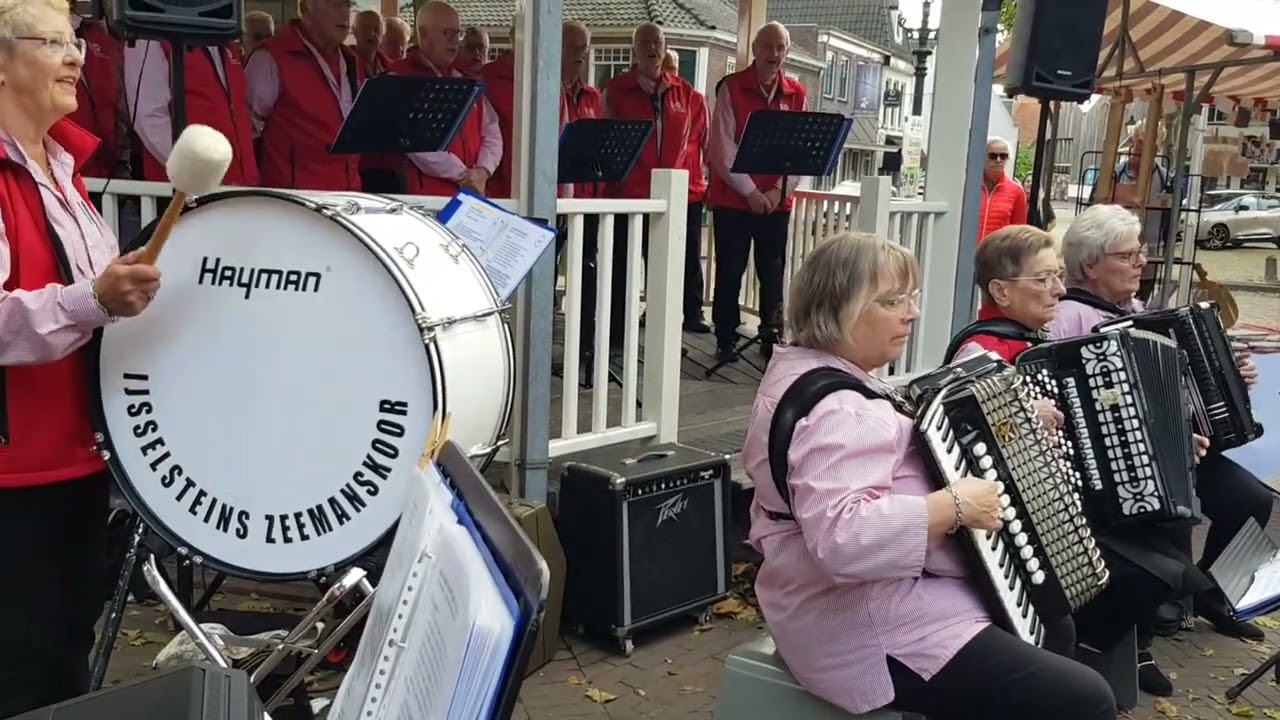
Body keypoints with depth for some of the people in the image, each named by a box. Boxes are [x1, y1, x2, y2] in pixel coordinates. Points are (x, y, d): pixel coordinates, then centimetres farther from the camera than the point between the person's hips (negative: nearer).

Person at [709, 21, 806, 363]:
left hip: (777, 201, 3)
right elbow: (723, 148, -9)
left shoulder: (797, 94, 6)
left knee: (773, 272, 8)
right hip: (733, 198, -3)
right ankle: (726, 340, 13)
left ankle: (772, 337, 19)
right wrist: (750, 191, -13)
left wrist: (779, 190, -9)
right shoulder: (731, 87, -3)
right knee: (730, 271, 4)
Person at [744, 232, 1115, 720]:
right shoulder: (833, 410, -24)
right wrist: (957, 505, -27)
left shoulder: (812, 371, 10)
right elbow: (844, 537, -38)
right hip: (866, 624, -11)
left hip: (866, 597, 11)